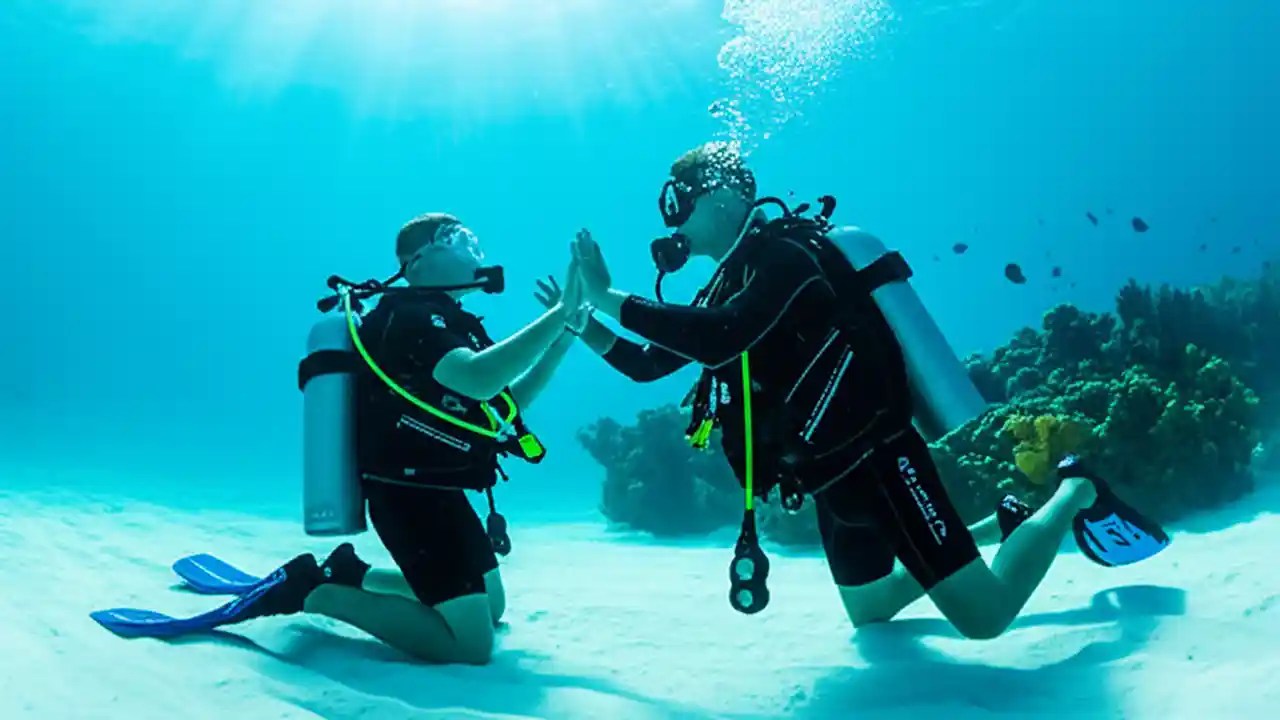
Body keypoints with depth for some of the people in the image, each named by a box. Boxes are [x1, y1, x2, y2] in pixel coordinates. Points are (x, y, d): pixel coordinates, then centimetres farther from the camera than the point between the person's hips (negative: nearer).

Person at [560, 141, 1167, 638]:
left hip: (877, 460, -9)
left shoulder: (779, 256, -18)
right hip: (835, 480, 9)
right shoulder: (724, 287, 10)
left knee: (984, 617, -4)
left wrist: (609, 297, -30)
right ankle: (1002, 523, 33)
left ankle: (1074, 491, 19)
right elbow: (647, 364, 14)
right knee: (869, 617, 25)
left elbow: (717, 341, -36)